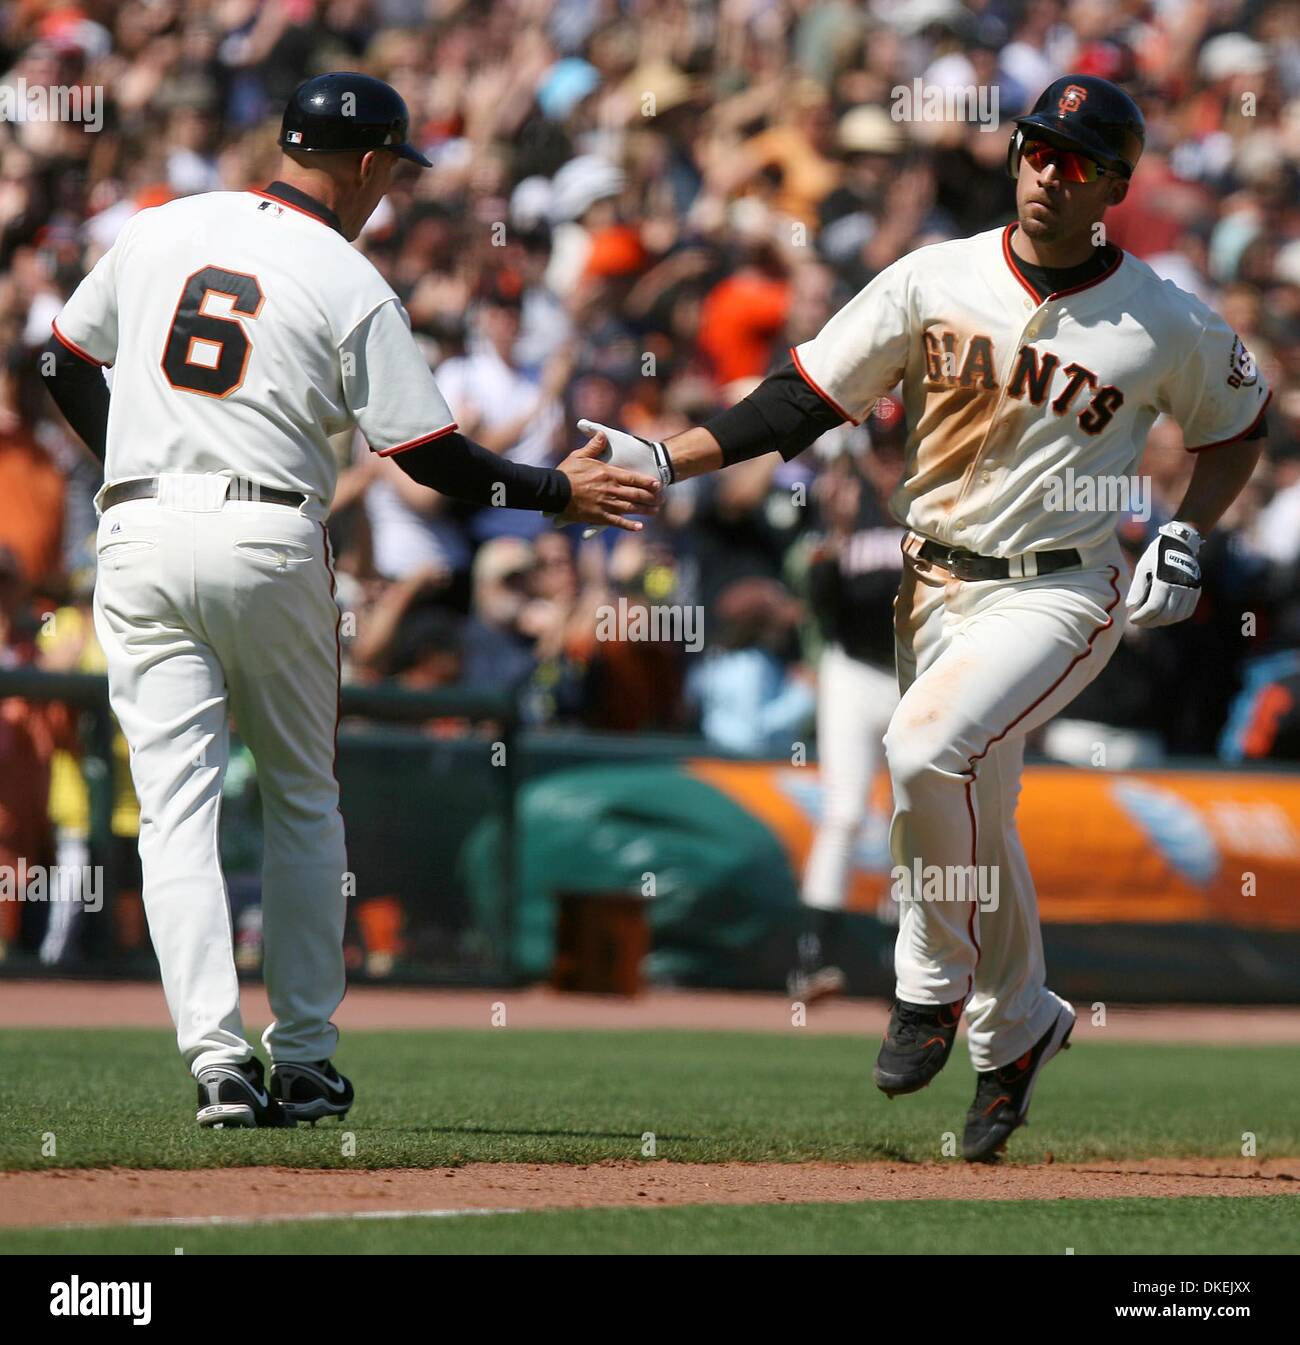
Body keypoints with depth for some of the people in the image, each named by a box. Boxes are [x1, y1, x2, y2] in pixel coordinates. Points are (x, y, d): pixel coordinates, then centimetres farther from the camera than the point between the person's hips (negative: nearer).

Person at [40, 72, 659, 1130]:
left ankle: (218, 1061, -14)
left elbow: (68, 362, 19)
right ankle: (303, 1062, 16)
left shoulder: (158, 230, 9)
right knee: (303, 799, 15)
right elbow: (432, 455, -5)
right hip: (269, 540, -2)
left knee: (177, 802, 0)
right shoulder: (351, 284, -4)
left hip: (140, 536, 2)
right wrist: (559, 492, 7)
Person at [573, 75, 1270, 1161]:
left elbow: (1240, 425, 12)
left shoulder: (1171, 324, -5)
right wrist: (666, 460, -11)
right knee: (972, 822, 9)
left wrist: (1187, 536, -3)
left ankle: (935, 983, -7)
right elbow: (806, 397, -1)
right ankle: (1017, 1029, 32)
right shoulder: (936, 281, -2)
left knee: (927, 747, -28)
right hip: (936, 584, 4)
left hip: (1061, 592, -4)